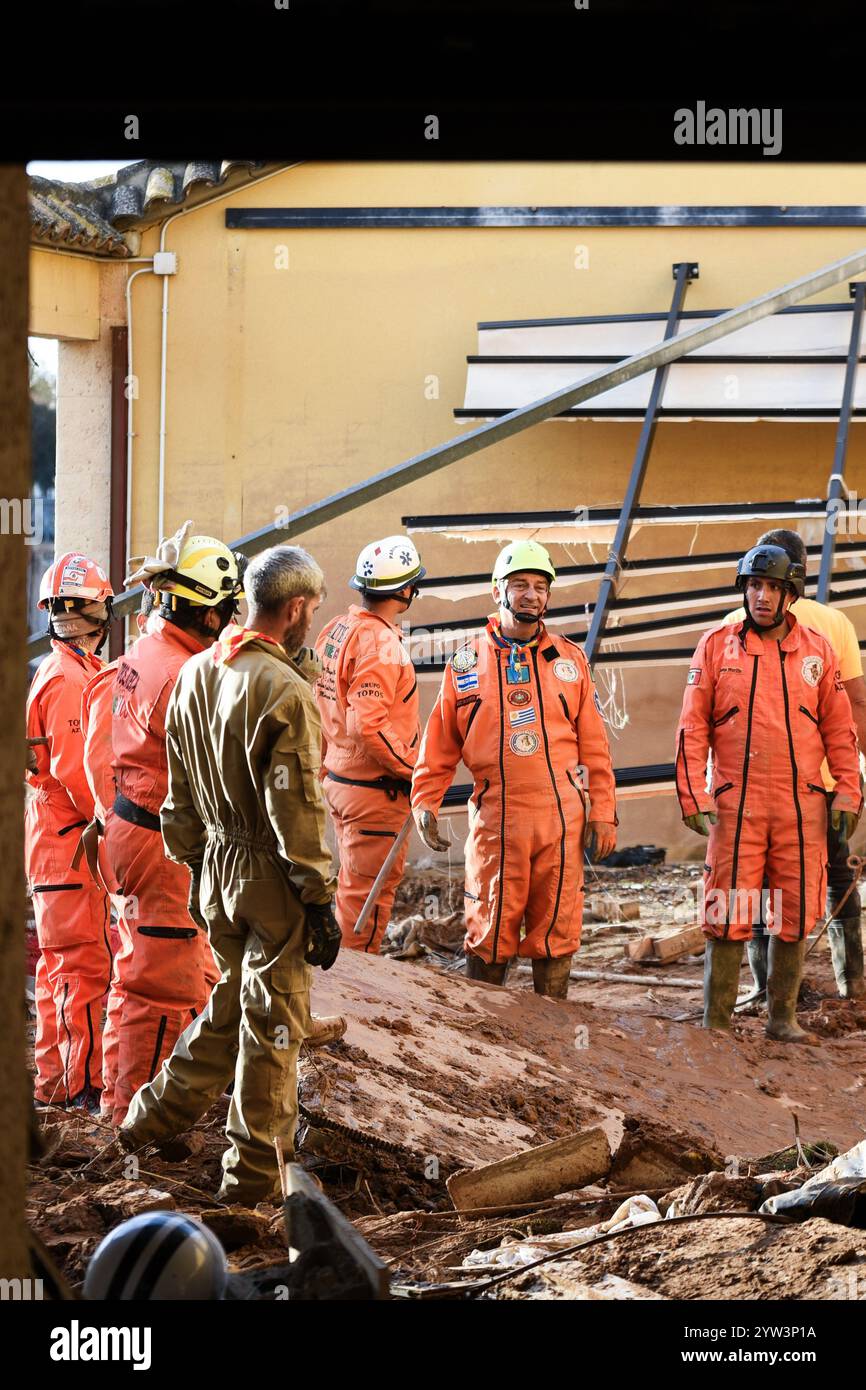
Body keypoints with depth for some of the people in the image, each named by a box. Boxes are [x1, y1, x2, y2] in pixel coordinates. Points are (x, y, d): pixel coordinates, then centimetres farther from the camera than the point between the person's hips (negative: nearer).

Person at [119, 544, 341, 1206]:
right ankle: (255, 1175, 11)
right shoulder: (283, 691, -20)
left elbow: (181, 791, 13)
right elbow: (296, 808, -20)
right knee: (273, 1024, 3)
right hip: (274, 879, -7)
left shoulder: (194, 674, 5)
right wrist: (321, 900, -14)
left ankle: (156, 1114, 30)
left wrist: (195, 865, 23)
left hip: (217, 871, 7)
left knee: (232, 1001, 24)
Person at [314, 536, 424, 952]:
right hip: (375, 790, -9)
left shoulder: (336, 630, 7)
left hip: (339, 778, 9)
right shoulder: (380, 642, -21)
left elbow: (323, 708, 14)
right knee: (369, 893, 2)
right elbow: (368, 725, -28)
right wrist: (412, 769, -17)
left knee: (353, 885, 21)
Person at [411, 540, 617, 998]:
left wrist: (603, 812, 5)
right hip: (496, 817, -1)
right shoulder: (467, 663, 6)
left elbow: (594, 744, 9)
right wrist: (425, 803, 0)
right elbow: (440, 744, 9)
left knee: (556, 930, 5)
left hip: (562, 816, 1)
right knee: (490, 931, 2)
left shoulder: (569, 660, 10)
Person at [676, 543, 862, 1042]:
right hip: (737, 802, -2)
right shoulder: (717, 646, 4)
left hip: (802, 804, 2)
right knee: (728, 915, -3)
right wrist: (694, 796, -3)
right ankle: (716, 1022, 5)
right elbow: (692, 727, 4)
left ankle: (783, 1018, 16)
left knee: (795, 914, 5)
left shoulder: (817, 650, 8)